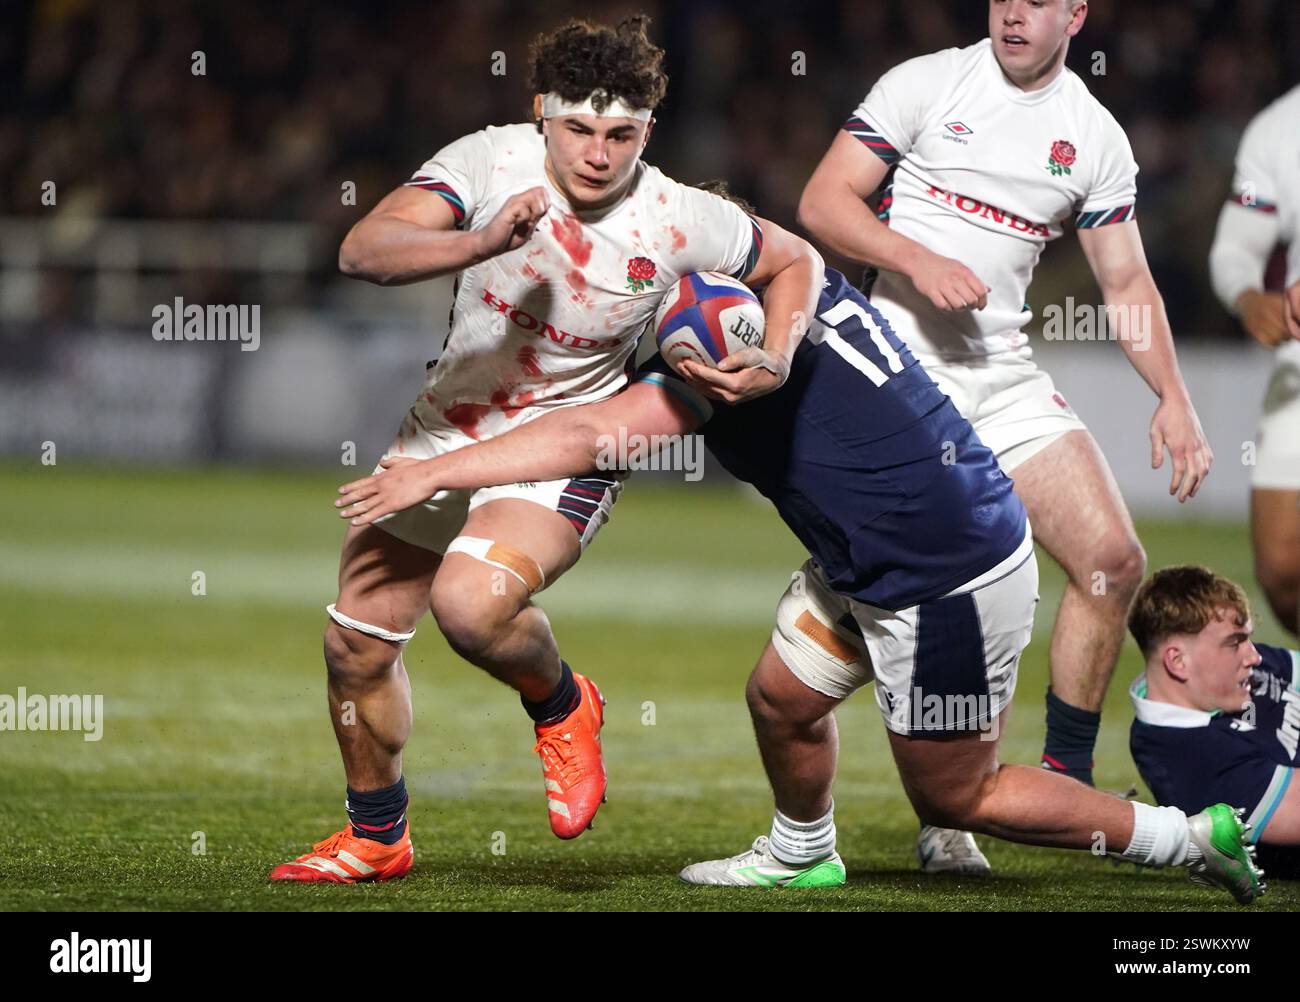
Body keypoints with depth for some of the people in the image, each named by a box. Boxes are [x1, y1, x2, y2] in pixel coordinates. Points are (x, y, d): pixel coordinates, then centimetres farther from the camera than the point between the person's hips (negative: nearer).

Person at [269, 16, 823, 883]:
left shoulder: (680, 222, -20)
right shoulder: (491, 161, -18)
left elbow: (797, 262, 0)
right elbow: (363, 250, -30)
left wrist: (775, 363, -17)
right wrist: (480, 243, -45)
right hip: (447, 425, 4)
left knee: (470, 602, -32)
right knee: (357, 643, 10)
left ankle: (563, 706, 2)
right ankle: (377, 836, 35)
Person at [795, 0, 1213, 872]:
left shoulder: (1097, 137, 9)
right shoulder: (926, 85, -3)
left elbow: (1126, 282, 14)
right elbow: (822, 203, -5)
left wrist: (1174, 398, 2)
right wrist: (919, 261, -21)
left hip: (1006, 379, 4)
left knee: (1114, 562, -6)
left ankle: (1067, 784, 9)